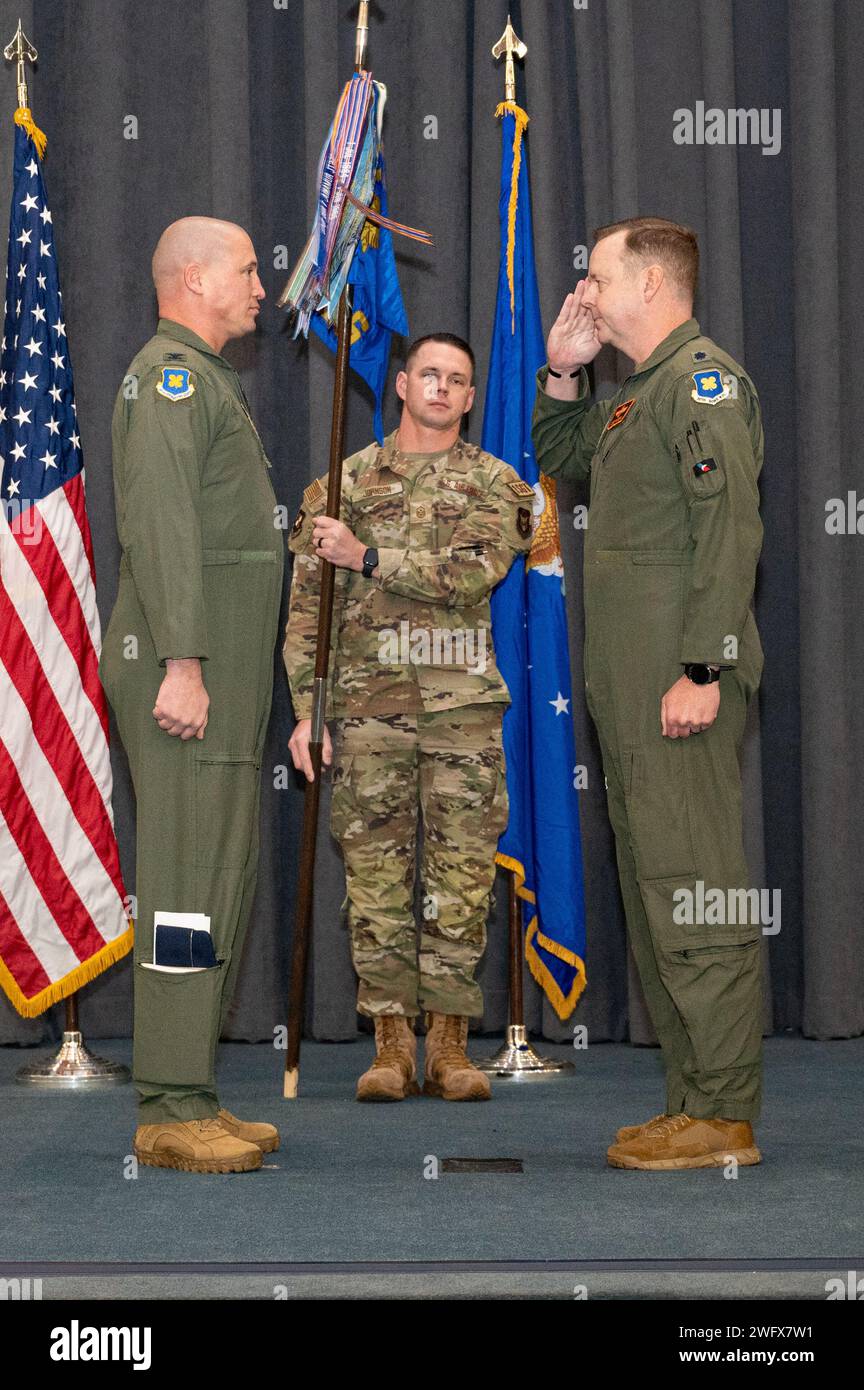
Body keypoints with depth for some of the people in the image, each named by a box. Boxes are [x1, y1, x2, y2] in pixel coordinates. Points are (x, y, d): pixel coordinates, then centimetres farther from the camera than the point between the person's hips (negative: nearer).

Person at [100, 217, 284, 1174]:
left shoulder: (202, 381, 24)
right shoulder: (170, 374, -9)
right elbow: (160, 521, -20)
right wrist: (182, 663, -26)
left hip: (217, 673, 11)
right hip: (188, 666, -11)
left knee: (223, 882, 10)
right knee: (190, 883, -11)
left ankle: (191, 1097, 14)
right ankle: (170, 1113, -10)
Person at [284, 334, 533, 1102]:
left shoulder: (497, 484, 8)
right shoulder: (345, 482, 10)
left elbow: (473, 573, -12)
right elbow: (309, 604, 6)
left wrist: (367, 556, -14)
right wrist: (307, 711, -1)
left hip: (464, 702, 0)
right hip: (368, 702, 0)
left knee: (461, 879, 1)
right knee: (377, 877, 0)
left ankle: (450, 1045, 8)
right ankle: (391, 1045, 7)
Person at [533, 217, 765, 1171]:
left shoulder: (704, 378, -10)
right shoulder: (640, 389, 20)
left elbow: (730, 530, -18)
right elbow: (558, 462, 35)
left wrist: (702, 669, -23)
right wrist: (562, 372, 18)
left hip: (680, 686, -10)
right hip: (629, 690, 10)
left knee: (695, 895, -9)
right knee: (653, 895, 12)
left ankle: (724, 1118, -5)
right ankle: (691, 1101, 18)